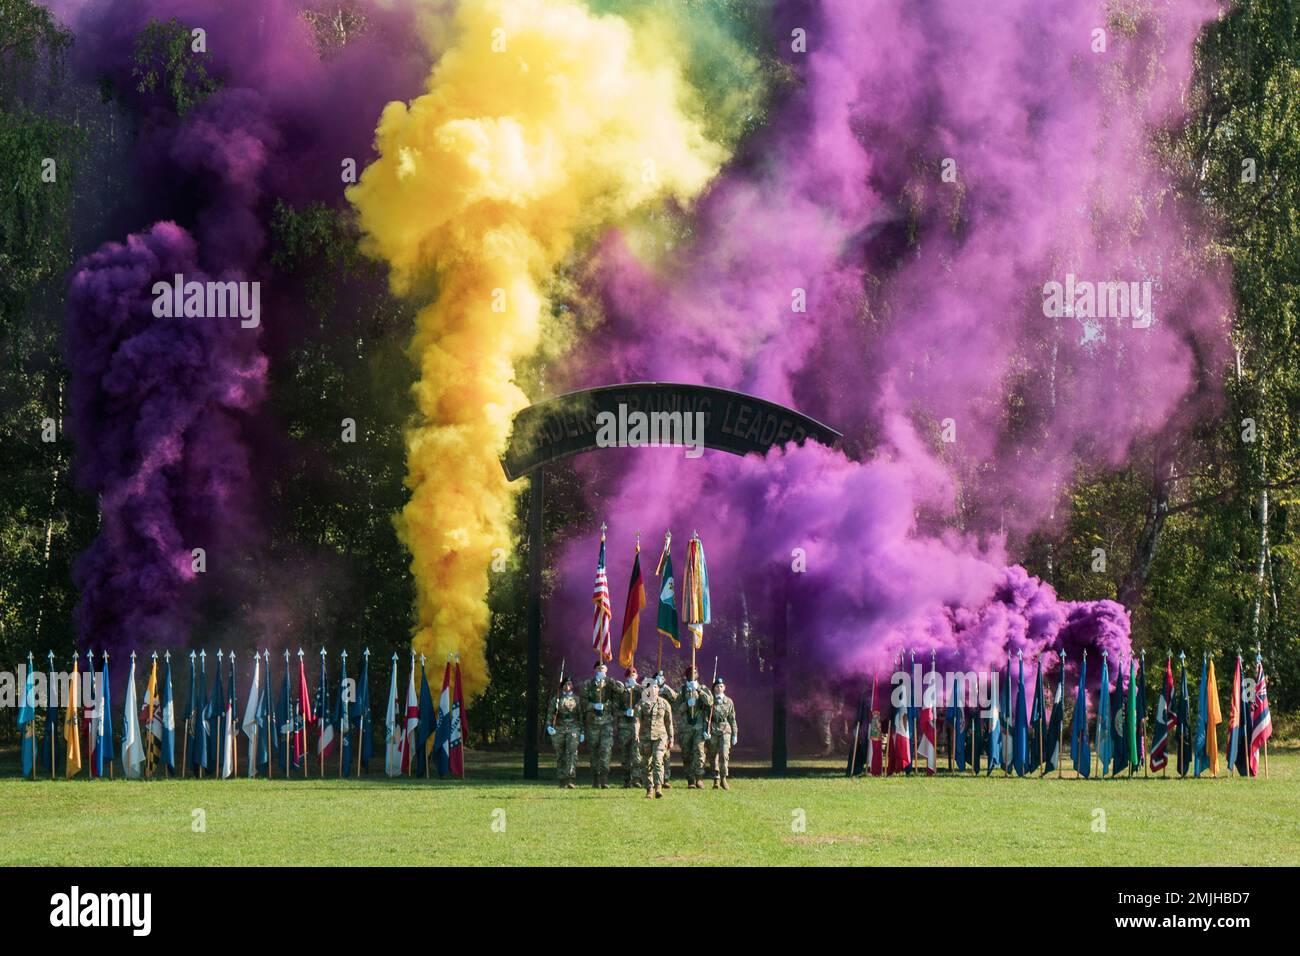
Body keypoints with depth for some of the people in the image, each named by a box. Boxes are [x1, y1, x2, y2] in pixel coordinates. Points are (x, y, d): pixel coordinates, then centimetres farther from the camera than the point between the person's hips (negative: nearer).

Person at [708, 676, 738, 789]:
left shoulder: (729, 702, 11)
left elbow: (732, 719, 15)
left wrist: (735, 734, 13)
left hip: (725, 730, 0)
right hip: (712, 731, 0)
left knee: (724, 754, -15)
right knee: (713, 756, 2)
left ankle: (723, 778, -9)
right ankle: (716, 780, 11)